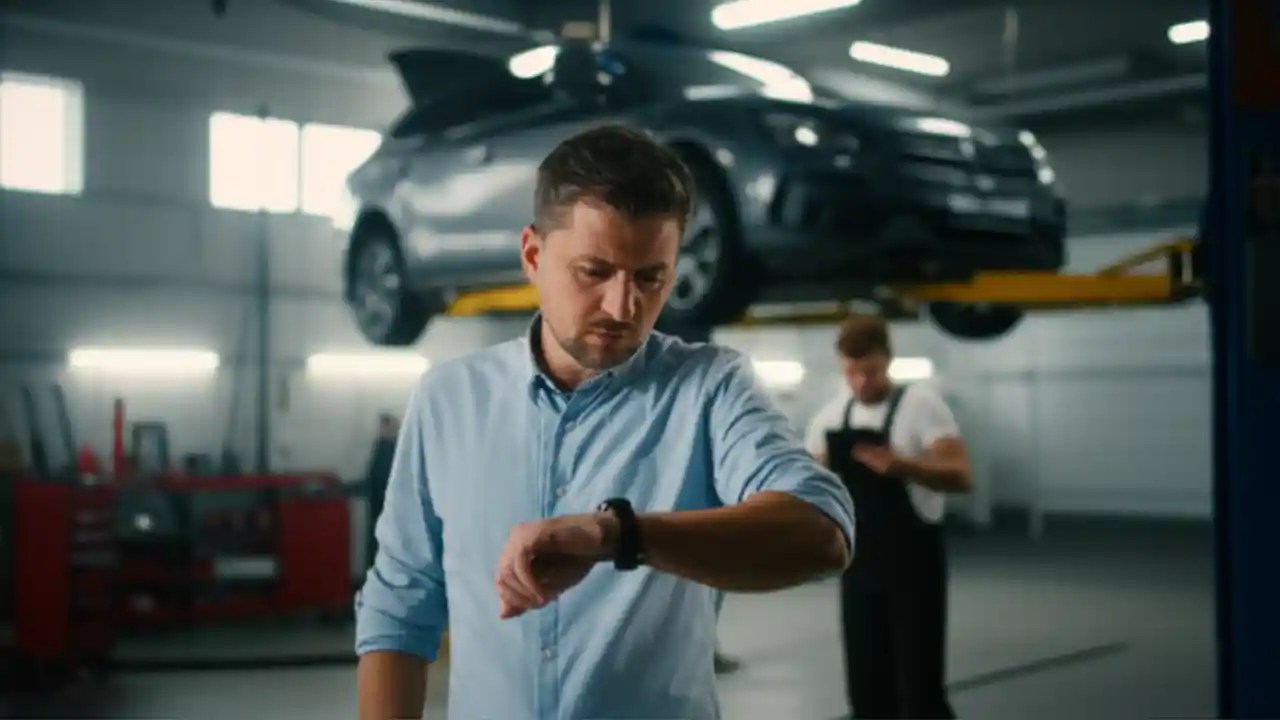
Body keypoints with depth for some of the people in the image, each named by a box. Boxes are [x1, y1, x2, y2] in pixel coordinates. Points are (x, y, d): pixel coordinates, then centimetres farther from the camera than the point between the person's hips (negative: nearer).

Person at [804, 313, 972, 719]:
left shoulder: (921, 403, -10)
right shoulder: (830, 416, 6)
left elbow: (959, 475, -18)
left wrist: (902, 465, -34)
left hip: (913, 564, -5)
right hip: (859, 564, 5)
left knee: (920, 685, -4)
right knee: (866, 683, 10)